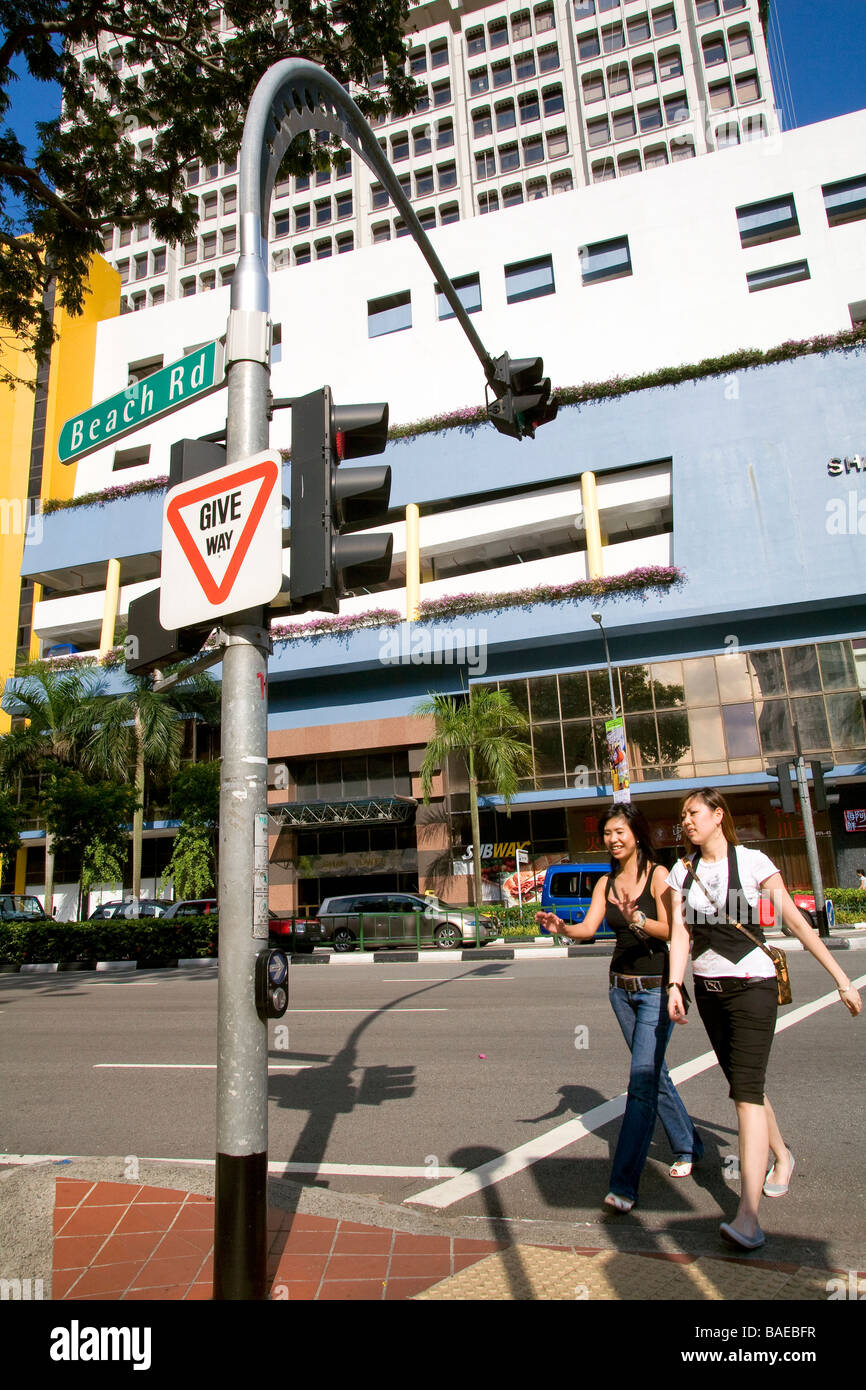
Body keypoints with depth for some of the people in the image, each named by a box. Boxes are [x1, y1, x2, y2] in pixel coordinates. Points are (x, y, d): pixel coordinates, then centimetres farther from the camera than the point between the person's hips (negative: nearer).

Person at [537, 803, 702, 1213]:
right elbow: (588, 928, -5)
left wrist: (638, 920, -39)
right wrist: (560, 927, -26)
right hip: (621, 989, 6)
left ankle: (624, 1184, -5)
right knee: (654, 1075, 18)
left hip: (657, 989, -6)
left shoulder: (658, 875, -11)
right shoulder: (606, 883, 5)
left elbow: (671, 929, -20)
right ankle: (688, 1146, 39)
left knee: (642, 1083, -9)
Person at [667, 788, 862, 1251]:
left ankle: (747, 1218, -12)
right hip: (708, 988, 5)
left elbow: (796, 921, -7)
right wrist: (675, 985, -10)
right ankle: (781, 1155, 43)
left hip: (751, 984, -5)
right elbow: (680, 934, 1)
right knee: (744, 1085, 17)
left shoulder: (752, 862, -8)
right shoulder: (682, 872, 4)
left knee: (746, 1090, -12)